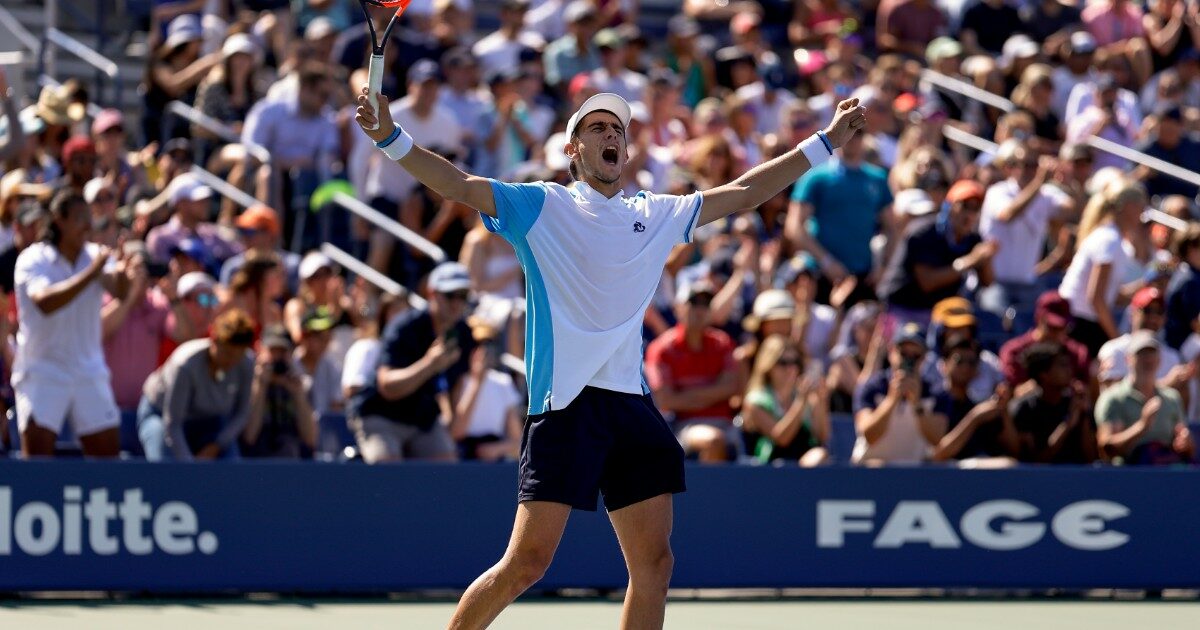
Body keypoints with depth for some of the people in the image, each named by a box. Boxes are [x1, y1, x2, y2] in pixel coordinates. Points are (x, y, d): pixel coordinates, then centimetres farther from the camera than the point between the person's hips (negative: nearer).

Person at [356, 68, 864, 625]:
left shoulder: (656, 215, 17)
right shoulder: (542, 206, 2)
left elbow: (743, 193, 24)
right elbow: (458, 186, -8)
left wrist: (825, 142, 24)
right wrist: (390, 138, -22)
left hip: (632, 406, 6)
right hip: (566, 405, -6)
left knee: (654, 562, 2)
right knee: (527, 561, -10)